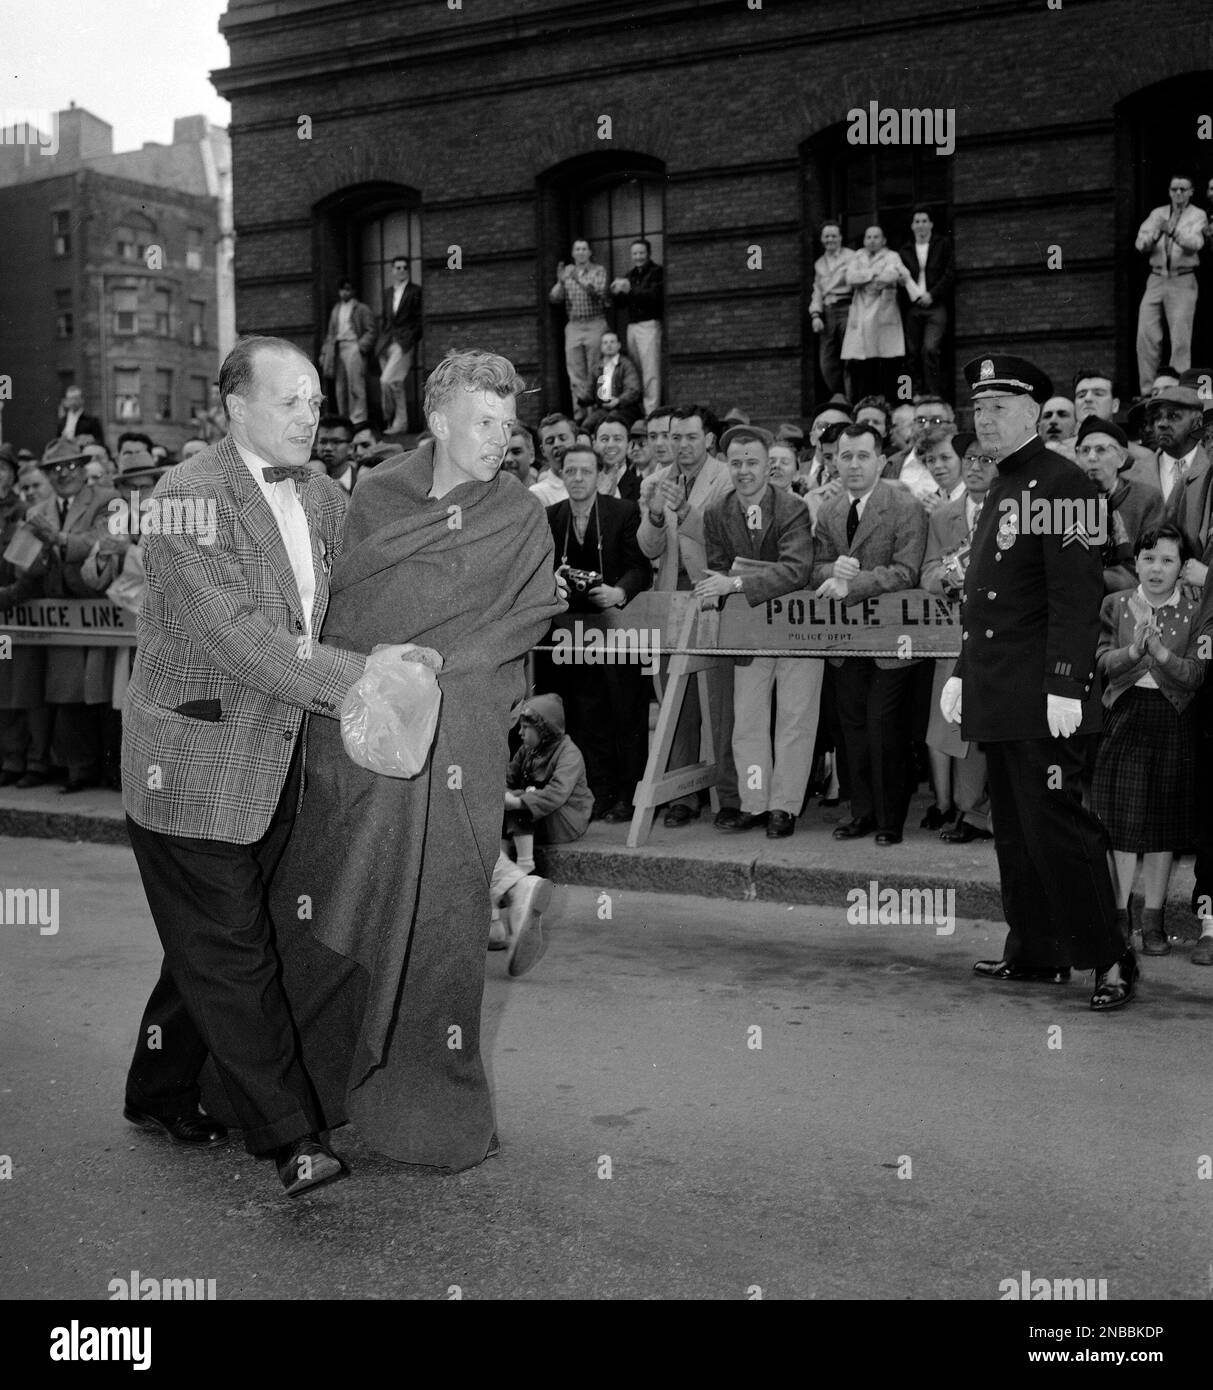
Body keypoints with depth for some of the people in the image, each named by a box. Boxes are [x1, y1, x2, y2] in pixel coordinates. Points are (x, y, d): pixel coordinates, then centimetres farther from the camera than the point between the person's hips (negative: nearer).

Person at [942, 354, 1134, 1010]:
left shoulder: (1061, 484, -10)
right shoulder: (1000, 489, 18)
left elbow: (1077, 594, -17)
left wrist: (1066, 687, -22)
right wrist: (962, 672, 19)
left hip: (1043, 697, -9)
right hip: (998, 697, 9)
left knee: (1055, 823, -7)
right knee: (1014, 827, 13)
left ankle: (1109, 958, 3)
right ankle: (1035, 951, 22)